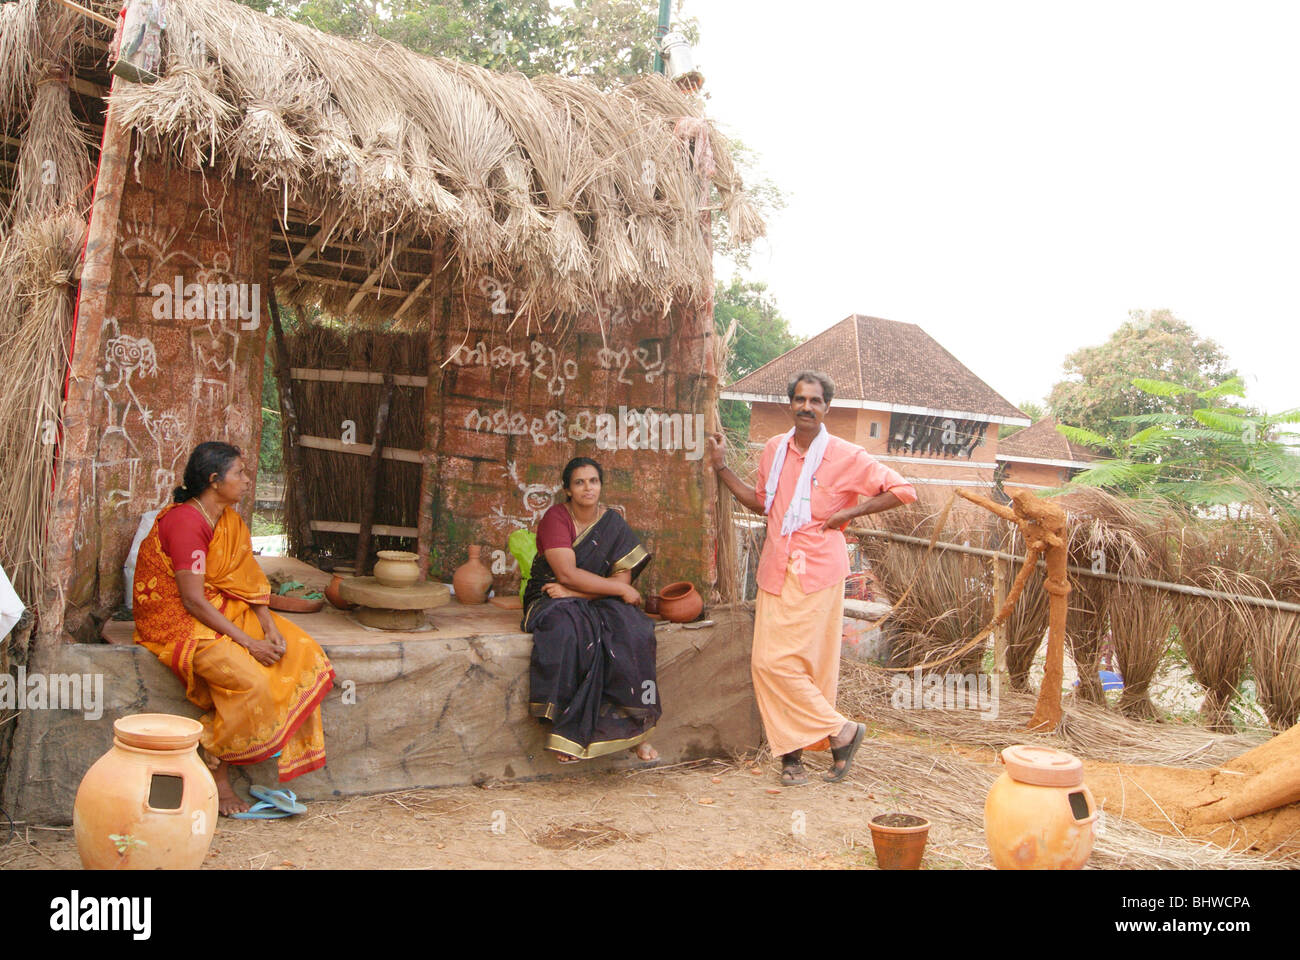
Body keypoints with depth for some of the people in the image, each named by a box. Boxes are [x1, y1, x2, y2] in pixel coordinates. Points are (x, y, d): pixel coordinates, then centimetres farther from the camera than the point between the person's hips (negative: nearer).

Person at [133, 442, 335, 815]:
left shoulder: (229, 520, 8)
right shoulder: (185, 522, -20)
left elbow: (249, 581, 7)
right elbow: (194, 601, -23)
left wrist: (269, 628, -9)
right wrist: (248, 642, -22)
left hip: (222, 612, 9)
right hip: (175, 621, -9)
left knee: (300, 651, -7)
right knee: (247, 678, -29)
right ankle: (217, 778, -14)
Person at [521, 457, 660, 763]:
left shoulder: (612, 523, 4)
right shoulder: (555, 518, -7)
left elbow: (623, 577, -5)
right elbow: (567, 572, -17)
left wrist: (574, 591, -17)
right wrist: (620, 589, -15)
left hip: (599, 602, 3)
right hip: (553, 599, -3)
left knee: (632, 631, -28)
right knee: (571, 634, -37)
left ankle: (634, 728, -23)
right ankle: (568, 731, -30)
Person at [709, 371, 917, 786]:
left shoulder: (846, 456, -4)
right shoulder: (774, 449, 11)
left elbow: (902, 491, -1)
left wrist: (849, 512, -6)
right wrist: (722, 468, 18)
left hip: (818, 571, -5)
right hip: (776, 569, 5)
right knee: (767, 662, -1)